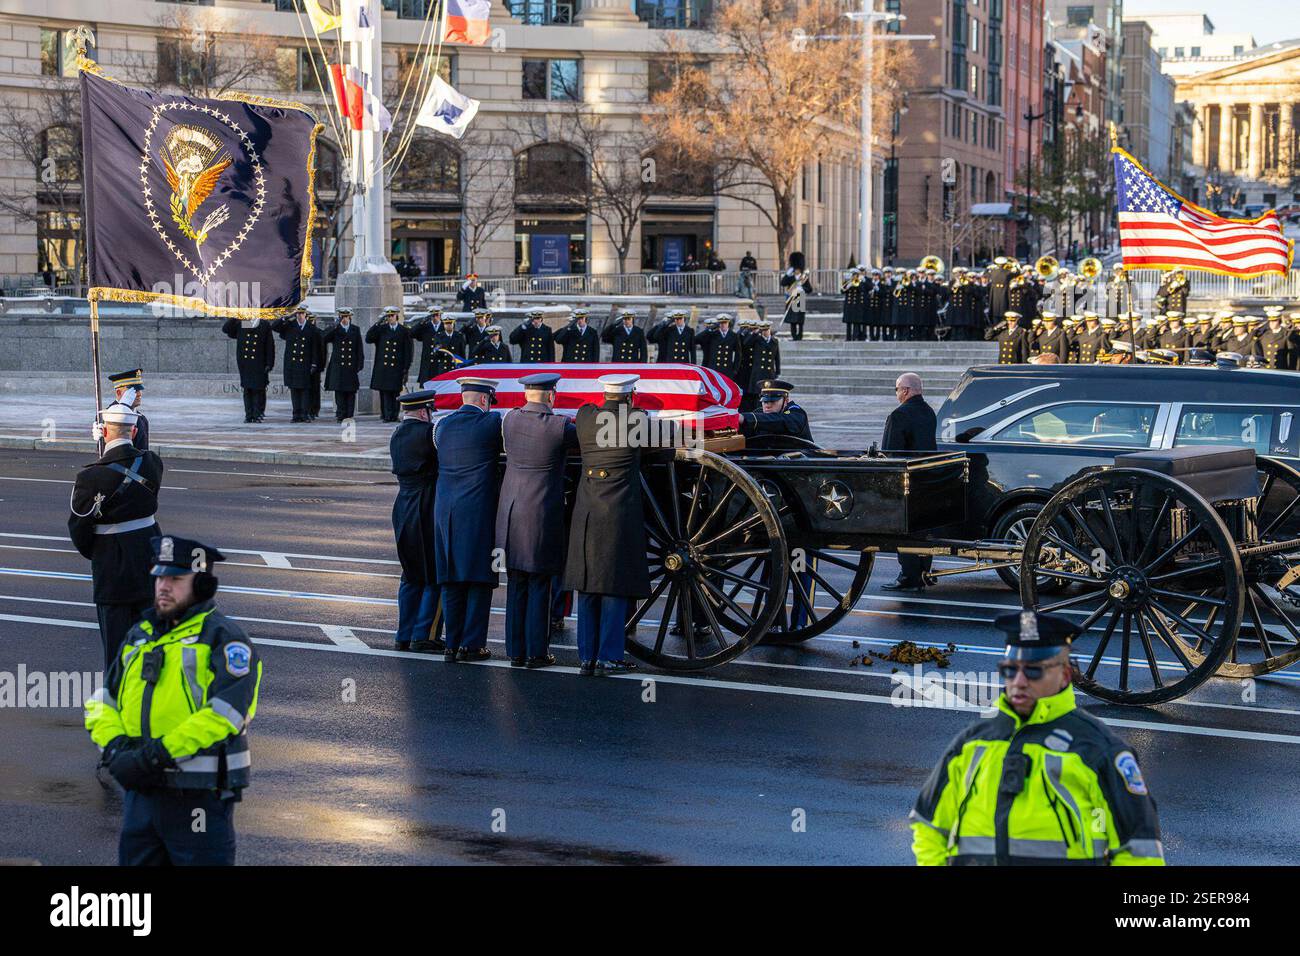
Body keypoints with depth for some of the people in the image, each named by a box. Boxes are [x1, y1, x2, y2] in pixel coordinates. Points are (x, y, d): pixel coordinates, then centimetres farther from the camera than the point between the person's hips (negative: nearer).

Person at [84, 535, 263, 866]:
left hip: (199, 797, -7)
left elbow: (225, 712, -20)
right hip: (141, 790, 7)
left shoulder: (222, 637, -7)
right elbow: (102, 701, 12)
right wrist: (114, 746, -9)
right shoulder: (140, 636, 15)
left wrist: (158, 754, -24)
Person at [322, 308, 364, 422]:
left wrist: (360, 364, 2)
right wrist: (335, 327, -18)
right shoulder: (334, 329, 6)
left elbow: (359, 348, 10)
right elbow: (324, 340, -12)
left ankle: (349, 416, 4)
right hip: (338, 367, -2)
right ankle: (340, 415, -3)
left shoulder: (355, 330, 11)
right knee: (339, 392, -5)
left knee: (351, 393, 1)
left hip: (352, 367, 2)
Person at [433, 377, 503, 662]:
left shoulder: (441, 427, 8)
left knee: (451, 578, 9)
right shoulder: (492, 423, -6)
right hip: (479, 511, -5)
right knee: (479, 577, 2)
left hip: (445, 509, 5)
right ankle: (472, 644, 0)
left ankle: (453, 643, 9)